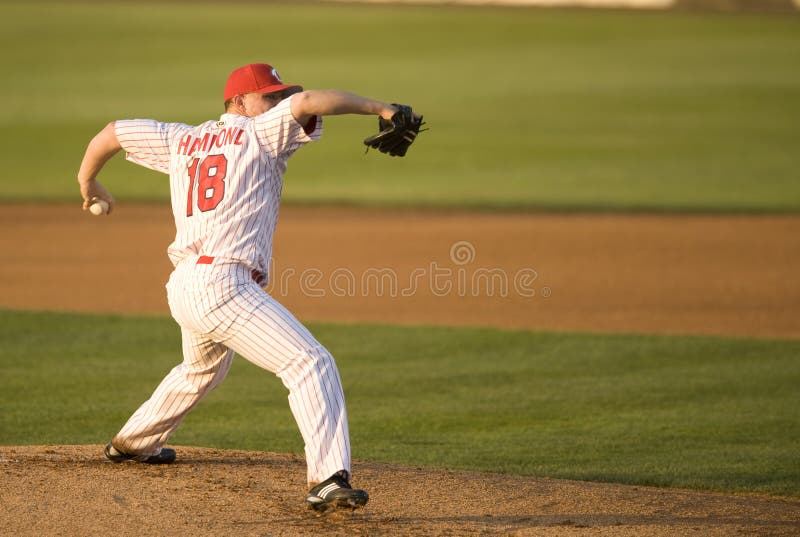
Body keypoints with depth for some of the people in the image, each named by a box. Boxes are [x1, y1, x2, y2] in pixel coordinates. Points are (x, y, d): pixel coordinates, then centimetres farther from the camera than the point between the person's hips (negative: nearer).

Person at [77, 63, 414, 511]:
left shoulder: (182, 141, 20)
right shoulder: (260, 134, 0)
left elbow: (115, 131, 26)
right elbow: (307, 102, -16)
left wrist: (89, 181, 43)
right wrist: (378, 108, -14)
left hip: (182, 288, 9)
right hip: (223, 284, -9)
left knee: (203, 368, 37)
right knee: (311, 363, -17)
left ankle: (132, 443, 55)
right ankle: (328, 480, -34)